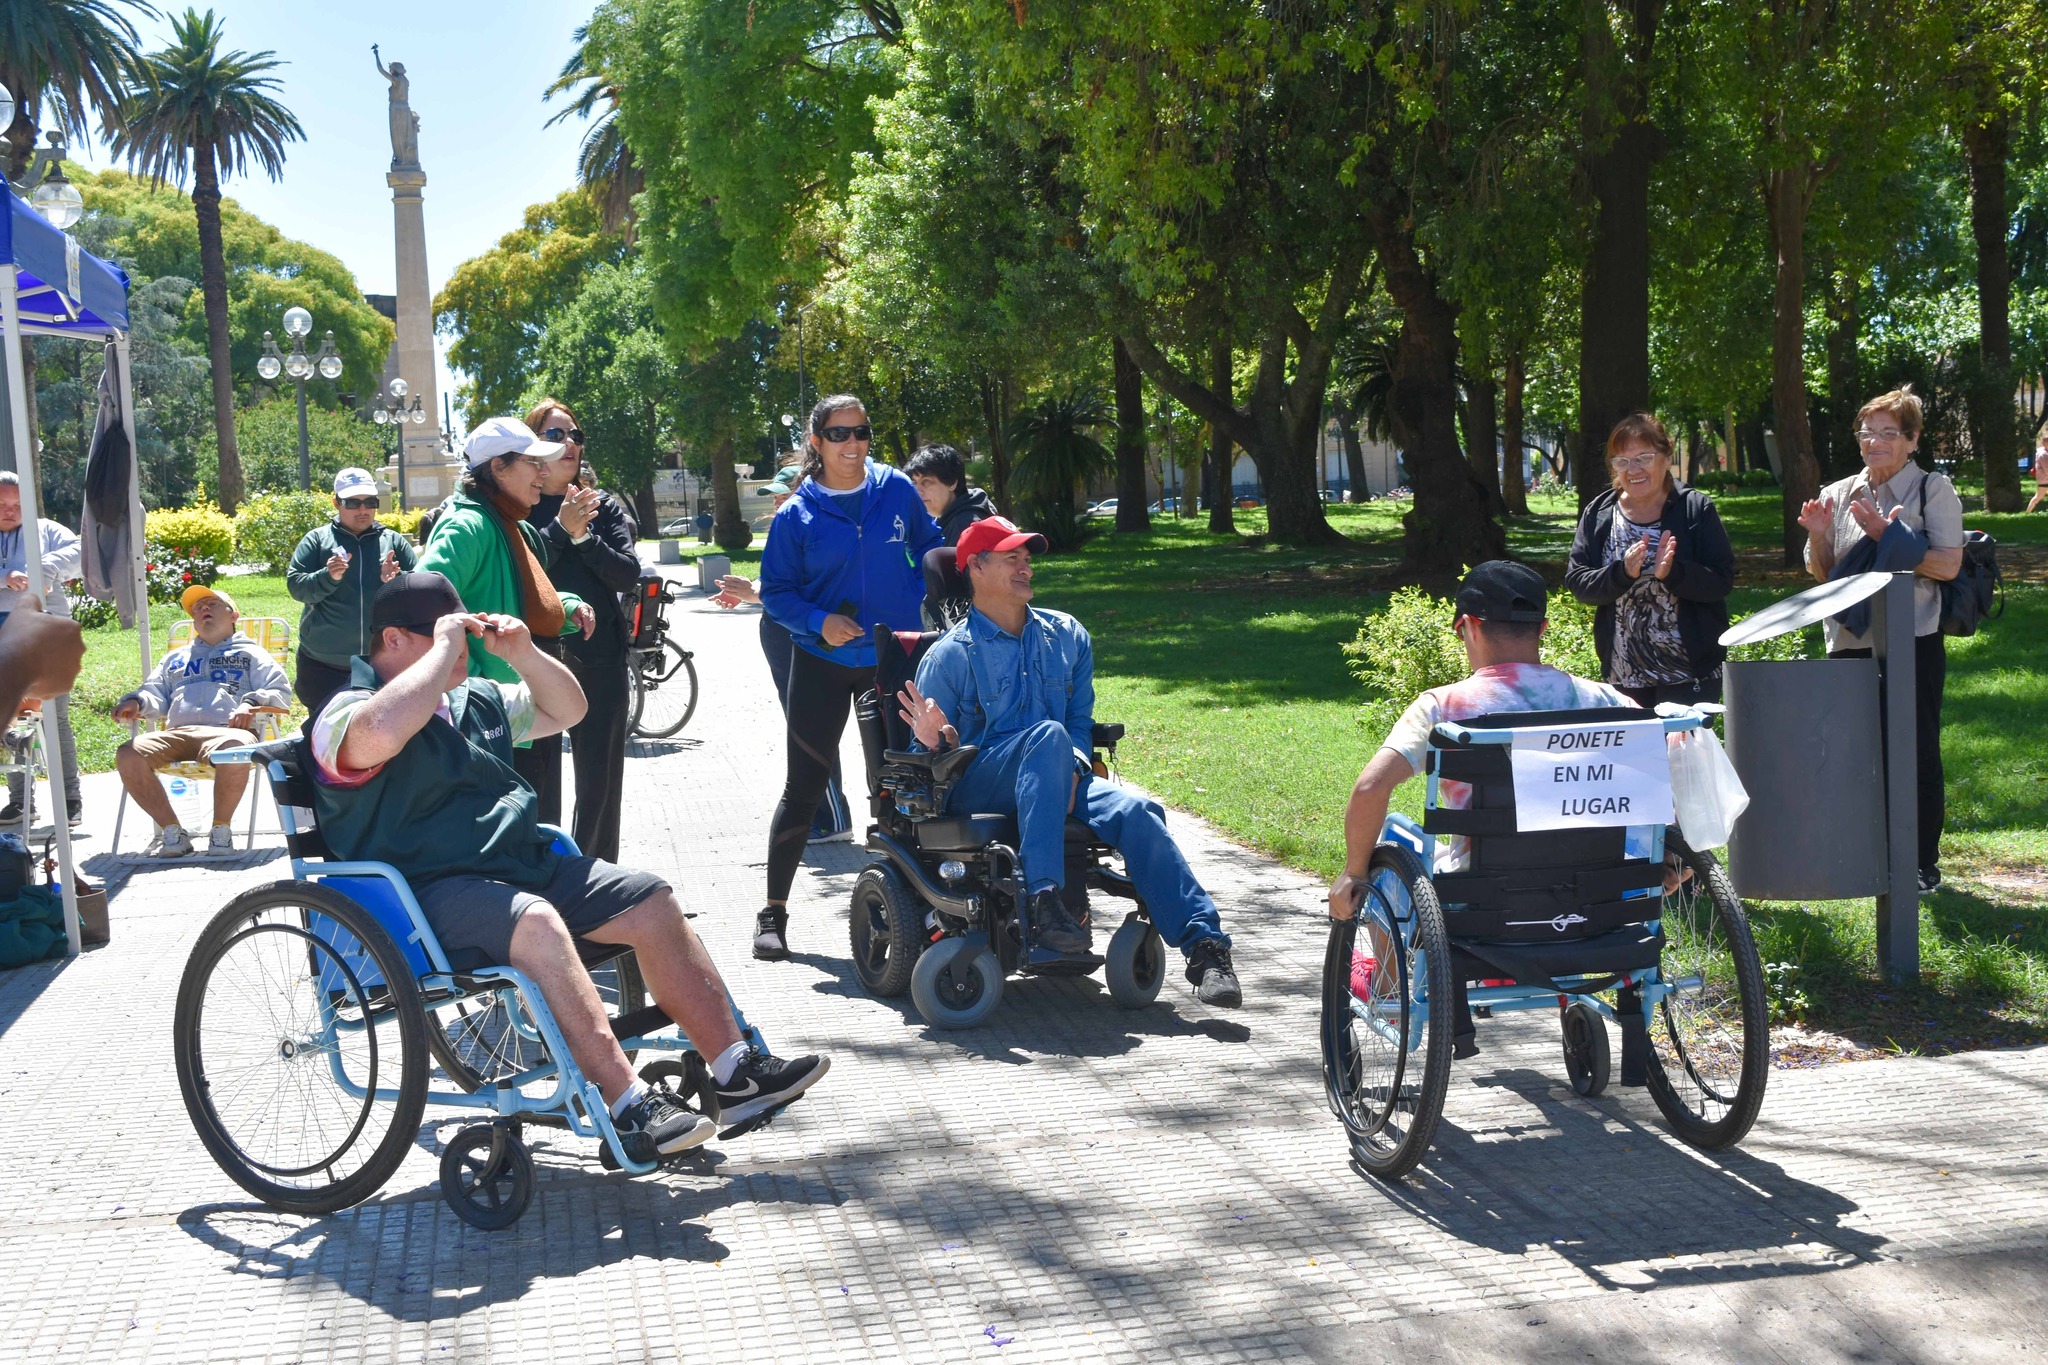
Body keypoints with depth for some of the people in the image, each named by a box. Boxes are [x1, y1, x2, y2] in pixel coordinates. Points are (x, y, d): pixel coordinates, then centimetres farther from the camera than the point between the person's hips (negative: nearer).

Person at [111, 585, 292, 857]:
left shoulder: (250, 653, 26)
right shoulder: (175, 658, 40)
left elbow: (280, 691, 12)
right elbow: (156, 694, 31)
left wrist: (251, 704, -9)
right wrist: (136, 702, 6)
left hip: (226, 731, -4)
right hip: (176, 733, 4)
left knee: (236, 749, -43)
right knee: (128, 755, -28)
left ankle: (221, 829, -22)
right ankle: (172, 831, -18)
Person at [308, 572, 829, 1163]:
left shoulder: (474, 698, 19)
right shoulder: (347, 713, -7)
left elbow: (565, 710, 28)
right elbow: (383, 733, -33)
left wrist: (523, 654, 9)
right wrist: (444, 647, -21)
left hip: (522, 863, 9)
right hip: (434, 889, -9)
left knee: (653, 903, -3)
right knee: (536, 922, -37)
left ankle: (737, 1071, 0)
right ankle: (630, 1107, -40)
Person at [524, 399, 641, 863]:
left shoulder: (604, 507, 8)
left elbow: (628, 575, -4)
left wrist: (584, 537, -14)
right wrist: (559, 529, -18)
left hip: (599, 659, 2)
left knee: (600, 783, 5)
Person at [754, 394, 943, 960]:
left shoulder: (896, 489, 0)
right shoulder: (796, 514, -6)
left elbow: (928, 545, 14)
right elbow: (776, 591, -3)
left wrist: (915, 601, 2)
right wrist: (818, 622, -19)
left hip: (894, 655, 2)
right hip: (823, 663, -2)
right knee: (804, 787, 1)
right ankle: (773, 910, 10)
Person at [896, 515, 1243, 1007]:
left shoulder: (1067, 636, 14)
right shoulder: (949, 656, 0)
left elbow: (1081, 719, 17)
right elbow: (925, 759, 0)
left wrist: (1070, 769, -5)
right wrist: (934, 742, -25)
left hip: (1056, 781, 4)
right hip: (975, 786, -4)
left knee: (1136, 811, -25)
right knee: (1047, 735, -35)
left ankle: (1205, 946, -31)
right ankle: (1043, 900, -45)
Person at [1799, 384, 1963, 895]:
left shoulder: (1932, 489, -2)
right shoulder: (1839, 494, 10)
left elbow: (1948, 565, -12)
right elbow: (1822, 574, 13)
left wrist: (1887, 537, -19)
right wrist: (1817, 536, -6)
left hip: (1913, 642, -4)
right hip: (1850, 642, 4)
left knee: (1917, 752, 3)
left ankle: (1923, 862, 12)